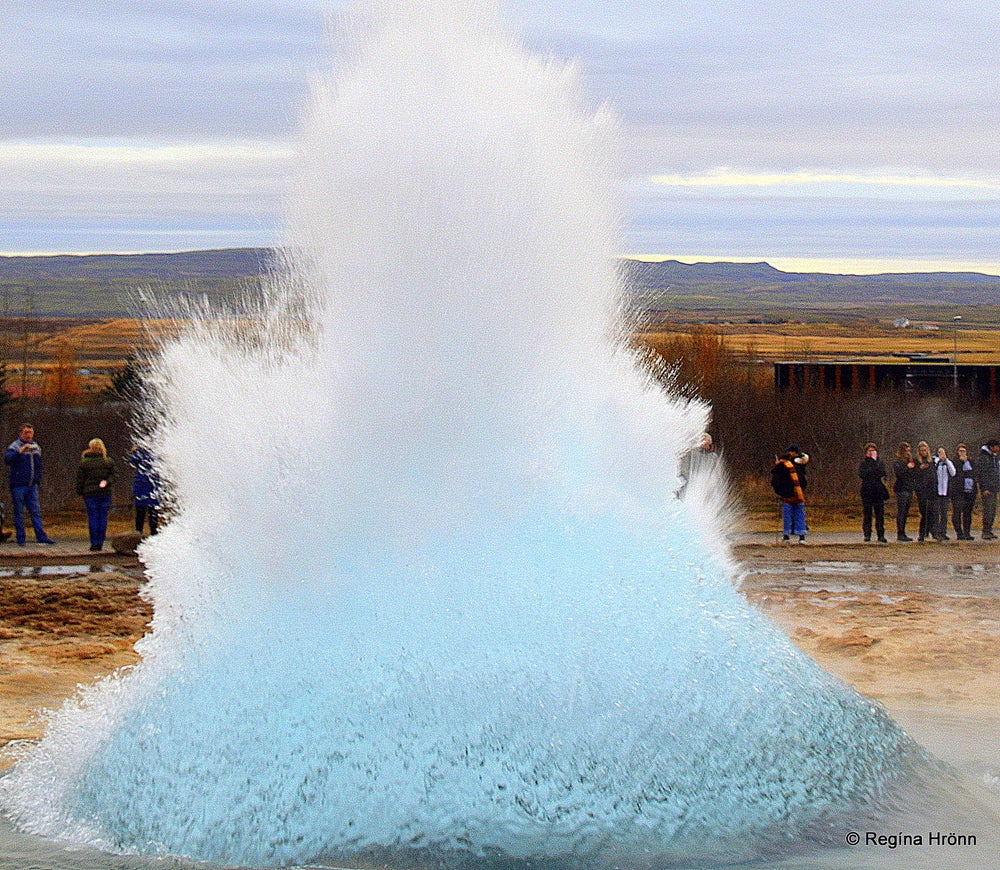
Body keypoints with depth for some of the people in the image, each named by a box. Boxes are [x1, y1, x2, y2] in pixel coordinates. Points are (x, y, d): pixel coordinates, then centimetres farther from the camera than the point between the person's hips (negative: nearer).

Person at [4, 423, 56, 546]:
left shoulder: (36, 447, 15)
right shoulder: (15, 446, -5)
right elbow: (7, 459, -24)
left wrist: (38, 479, 17)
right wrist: (20, 452, -38)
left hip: (32, 486, 5)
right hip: (18, 485, -5)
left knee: (36, 511, 2)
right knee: (19, 513, 0)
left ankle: (41, 536, 0)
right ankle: (21, 538, 3)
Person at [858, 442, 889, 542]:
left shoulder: (880, 462, 11)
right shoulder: (863, 463, 8)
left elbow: (882, 473, -7)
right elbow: (861, 474, -8)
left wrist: (874, 462, -9)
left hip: (879, 491, 1)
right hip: (867, 491, -1)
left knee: (880, 514, -1)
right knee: (867, 514, -2)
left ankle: (881, 535, 1)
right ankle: (867, 535, 3)